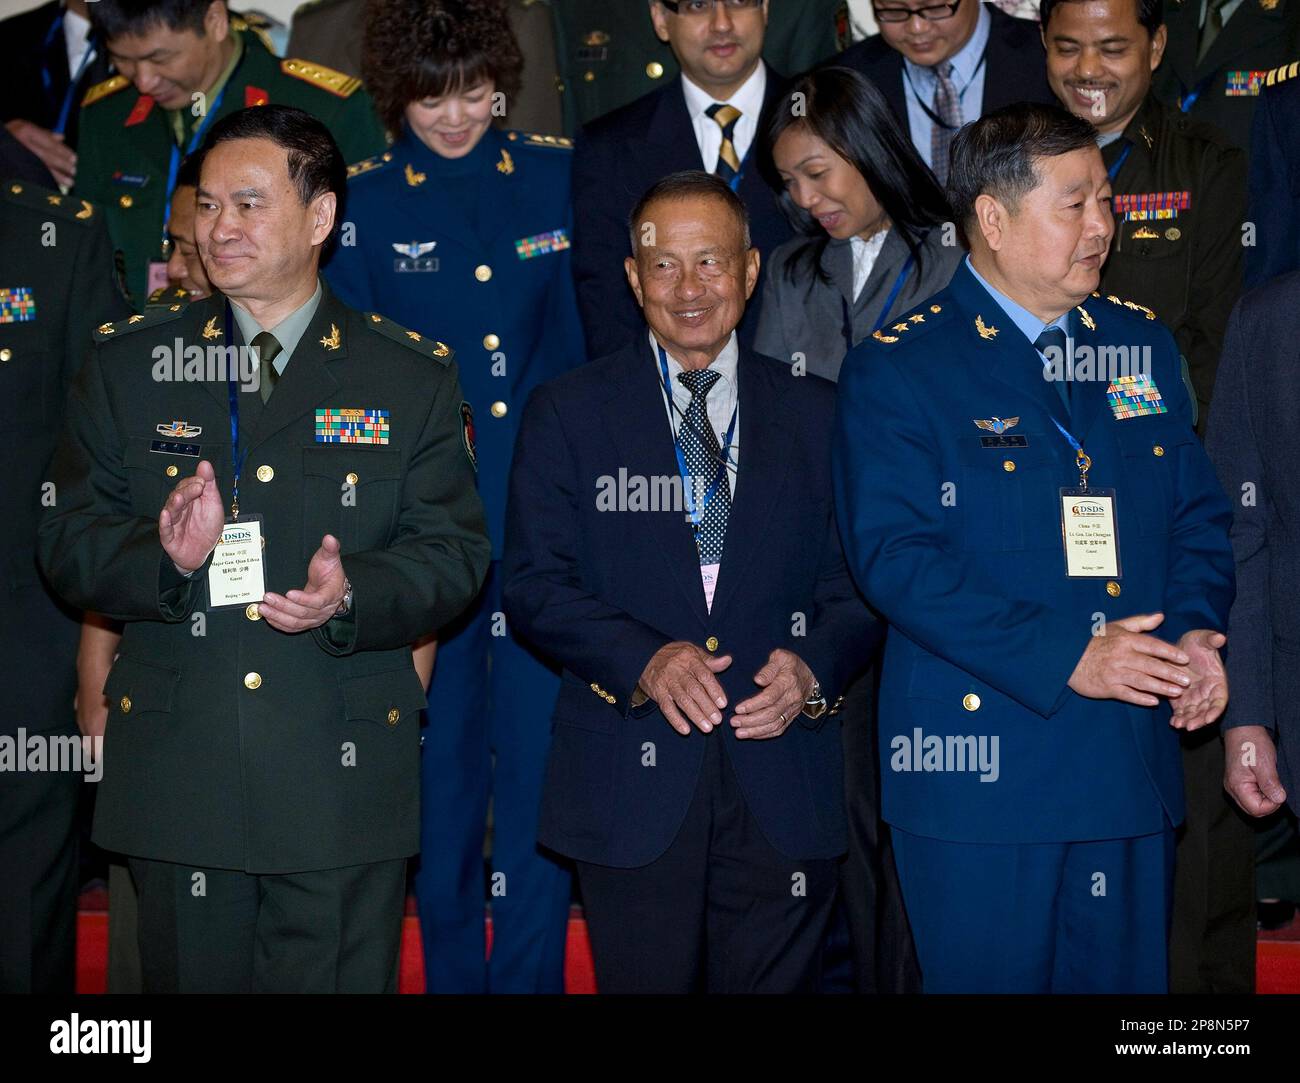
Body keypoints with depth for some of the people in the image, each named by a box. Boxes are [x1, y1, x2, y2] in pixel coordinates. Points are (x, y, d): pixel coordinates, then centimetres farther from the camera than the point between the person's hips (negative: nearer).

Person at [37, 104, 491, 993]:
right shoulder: (128, 363, 8)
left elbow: (454, 550, 0)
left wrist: (352, 598, -19)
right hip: (175, 779, 1)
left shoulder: (414, 376, 4)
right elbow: (69, 545, 4)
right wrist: (167, 559, -17)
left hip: (345, 785, -1)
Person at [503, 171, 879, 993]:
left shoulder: (818, 415, 10)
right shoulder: (567, 414, 5)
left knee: (775, 983, 8)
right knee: (644, 979, 6)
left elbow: (860, 576, 7)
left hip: (782, 778, 1)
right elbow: (534, 583, -2)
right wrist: (642, 659, -18)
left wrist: (815, 666, -14)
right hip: (632, 780, -1)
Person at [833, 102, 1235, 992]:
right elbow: (895, 554, -14)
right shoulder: (897, 369, -5)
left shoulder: (1143, 344, 13)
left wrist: (1196, 631, -6)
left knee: (1125, 980, 12)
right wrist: (1063, 657, -21)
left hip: (1134, 762, 5)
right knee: (989, 979, 4)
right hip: (980, 774, -5)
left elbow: (1198, 515, 15)